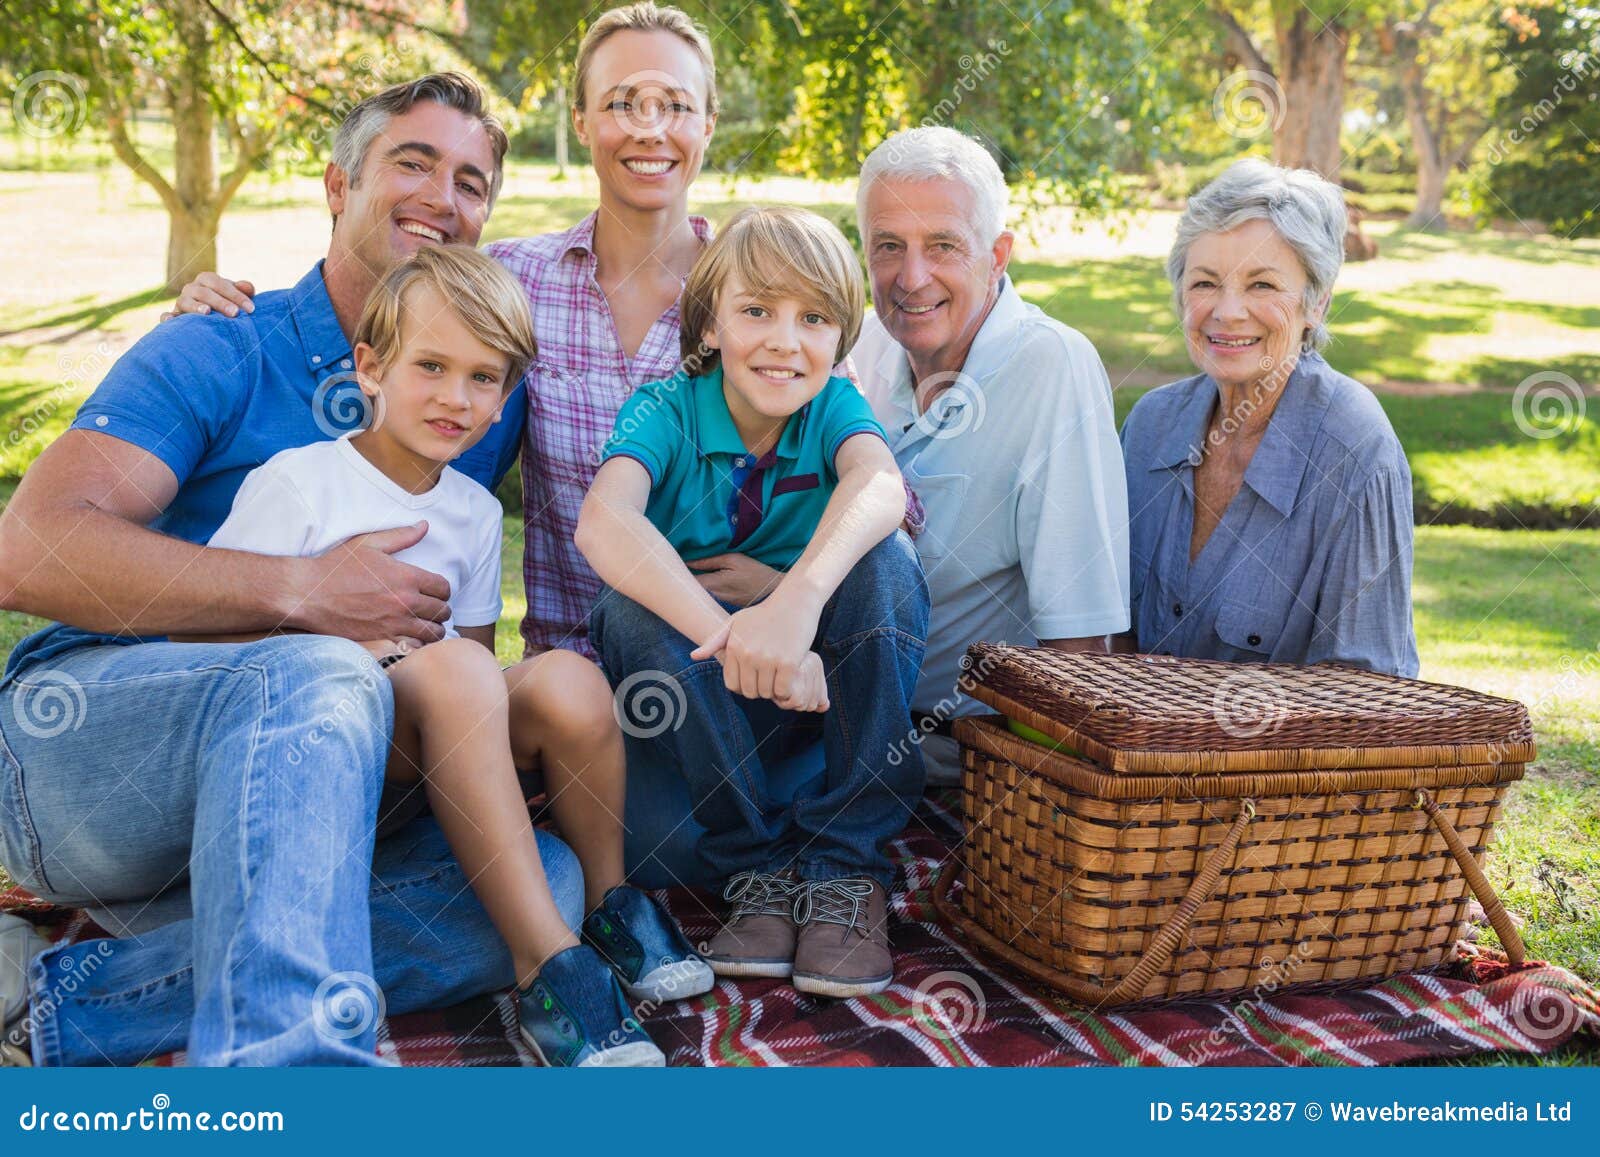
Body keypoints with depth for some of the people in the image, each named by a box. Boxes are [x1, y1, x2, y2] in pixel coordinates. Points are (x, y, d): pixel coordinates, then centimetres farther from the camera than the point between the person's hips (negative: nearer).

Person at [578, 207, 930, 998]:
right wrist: (725, 633, -48)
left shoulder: (832, 407, -7)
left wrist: (799, 595, -53)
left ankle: (848, 868, -21)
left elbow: (880, 485, -32)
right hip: (696, 696, 0)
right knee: (632, 605, -30)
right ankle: (760, 868, -21)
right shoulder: (667, 410, -11)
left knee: (882, 563, -27)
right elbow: (602, 521, -33)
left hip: (822, 686, 1)